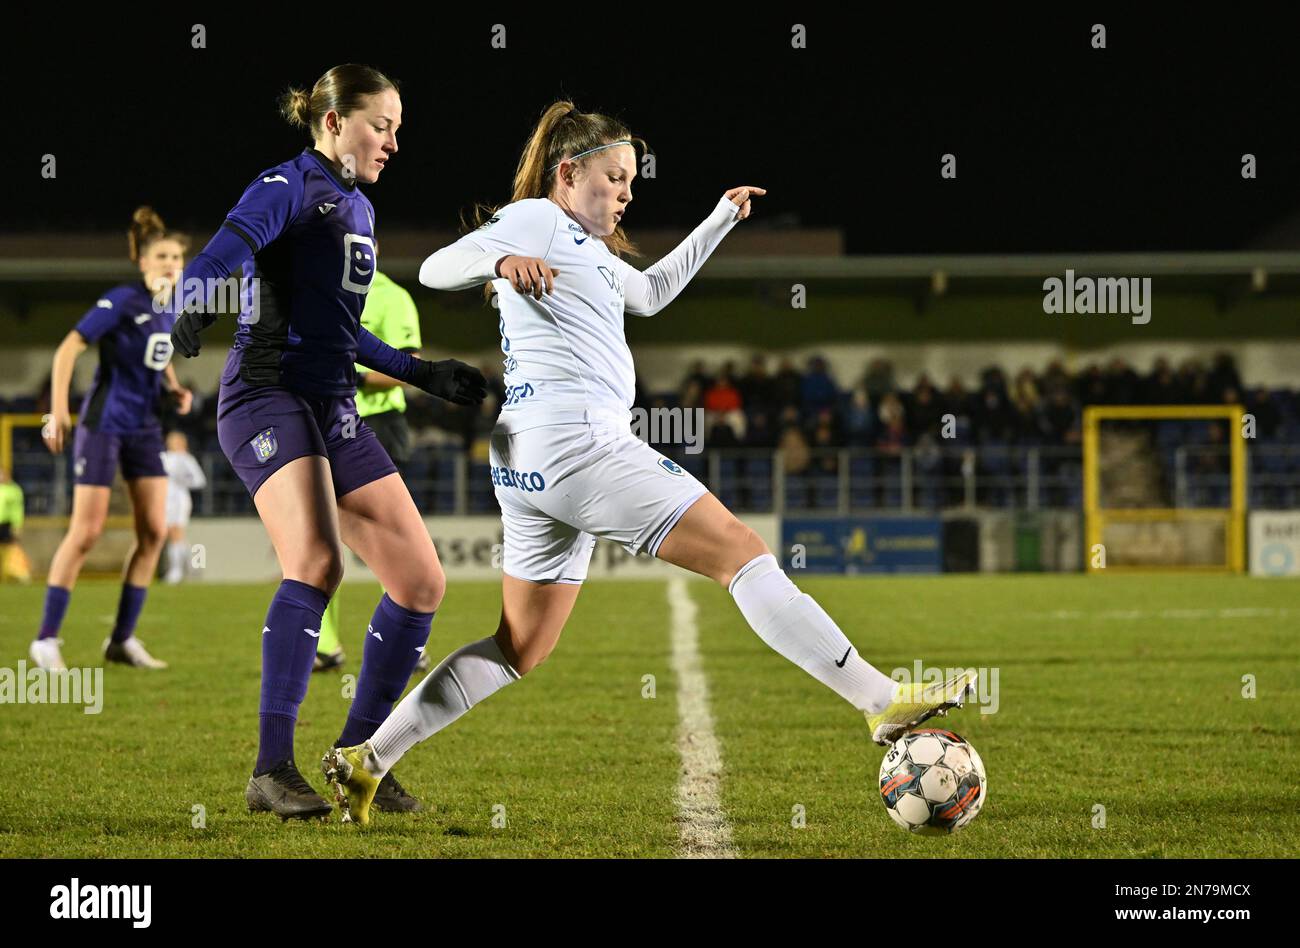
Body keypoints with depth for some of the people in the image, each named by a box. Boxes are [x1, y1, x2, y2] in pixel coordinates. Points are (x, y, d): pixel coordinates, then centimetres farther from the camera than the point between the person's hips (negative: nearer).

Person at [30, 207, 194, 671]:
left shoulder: (169, 307, 6)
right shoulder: (122, 300, -15)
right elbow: (68, 349, -18)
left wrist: (174, 387, 6)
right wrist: (58, 411, -24)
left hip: (145, 427, 7)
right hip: (105, 423, -7)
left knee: (154, 531, 1)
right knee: (86, 532, -8)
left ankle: (123, 639, 9)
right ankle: (46, 639, 1)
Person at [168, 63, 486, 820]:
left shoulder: (358, 208, 21)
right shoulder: (288, 187, -4)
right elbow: (218, 257, -21)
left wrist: (423, 374, 34)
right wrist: (194, 308, -42)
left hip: (334, 410, 9)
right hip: (268, 396, -9)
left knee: (422, 583, 2)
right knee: (317, 562, -30)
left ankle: (355, 758, 15)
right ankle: (273, 770, -26)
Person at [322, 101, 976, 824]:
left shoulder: (588, 249, 28)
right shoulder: (537, 219, 0)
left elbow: (650, 293, 43)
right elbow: (438, 268, -12)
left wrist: (721, 220, 39)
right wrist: (503, 261, -32)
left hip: (531, 465, 11)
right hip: (578, 440, -11)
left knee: (520, 651, 12)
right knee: (742, 552, -11)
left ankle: (366, 761, 9)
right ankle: (885, 701, -14)